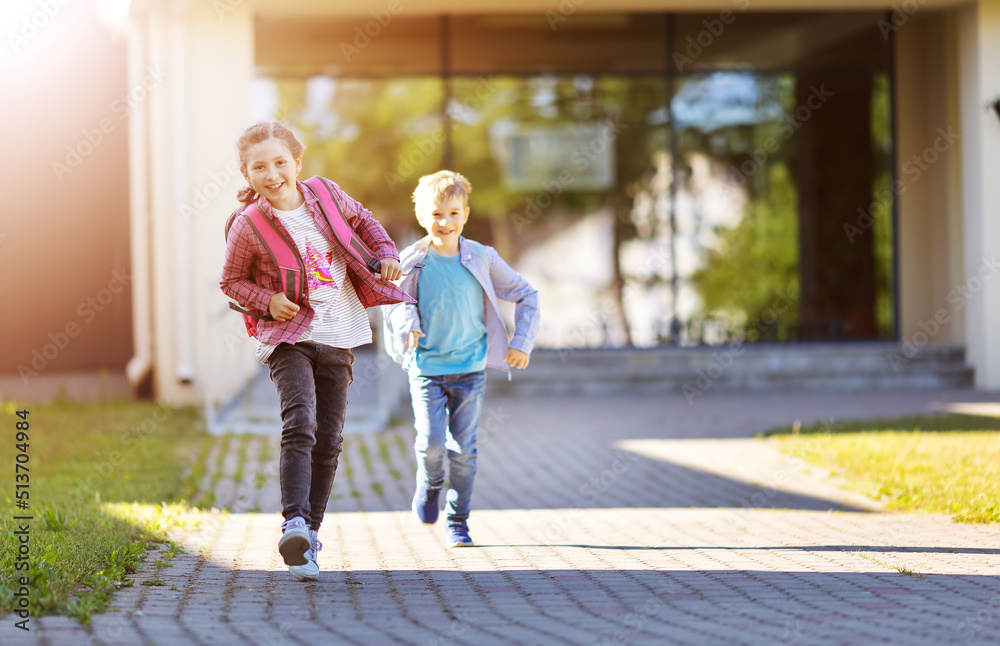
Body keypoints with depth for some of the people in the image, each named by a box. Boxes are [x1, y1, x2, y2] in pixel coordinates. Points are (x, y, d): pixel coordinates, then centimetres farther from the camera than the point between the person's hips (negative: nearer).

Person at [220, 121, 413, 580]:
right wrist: (267, 301, -13)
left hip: (338, 339, 4)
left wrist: (387, 254, 6)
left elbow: (364, 221, 21)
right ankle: (295, 523, -35)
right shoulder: (248, 227, -9)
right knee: (299, 424, -26)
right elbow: (232, 281, 4)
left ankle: (309, 535, 14)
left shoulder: (326, 197, 1)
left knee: (328, 441, 4)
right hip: (288, 339, -4)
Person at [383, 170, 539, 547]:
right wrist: (406, 322, -16)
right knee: (431, 441, -14)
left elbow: (526, 295, 8)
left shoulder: (482, 259, -2)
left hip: (470, 368, 1)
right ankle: (429, 484, 20)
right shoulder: (413, 262, -5)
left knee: (463, 448, 1)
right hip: (426, 367, -1)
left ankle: (457, 522, 15)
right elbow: (395, 303, 6)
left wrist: (522, 343, 0)